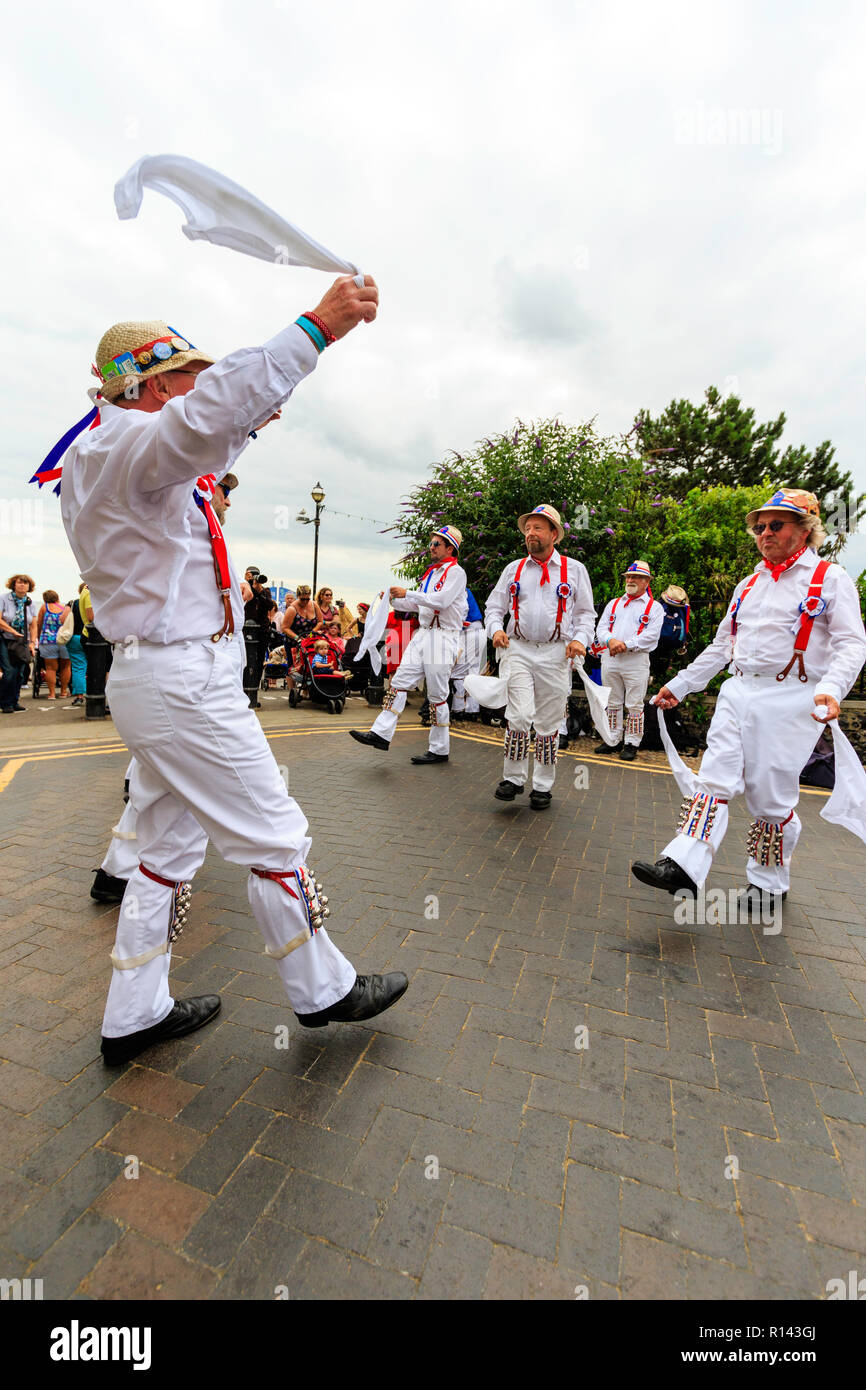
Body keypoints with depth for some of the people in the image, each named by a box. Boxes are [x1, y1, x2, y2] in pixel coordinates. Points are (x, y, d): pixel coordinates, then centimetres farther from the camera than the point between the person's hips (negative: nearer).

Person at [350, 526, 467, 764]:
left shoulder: (455, 572, -5)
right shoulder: (430, 573, 22)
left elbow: (441, 601, -19)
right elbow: (416, 604, 24)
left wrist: (407, 593, -18)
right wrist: (393, 600, 8)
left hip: (443, 636, -8)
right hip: (423, 634, 8)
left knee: (437, 695, -3)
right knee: (399, 681, -1)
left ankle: (439, 750, 7)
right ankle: (381, 733, -1)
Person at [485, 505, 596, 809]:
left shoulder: (574, 569, 11)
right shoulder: (513, 569, 14)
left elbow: (586, 612, 12)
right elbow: (494, 606, 16)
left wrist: (580, 639, -7)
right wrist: (496, 629, -5)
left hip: (555, 653, 0)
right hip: (518, 650, 1)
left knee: (548, 724, 4)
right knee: (519, 716, -14)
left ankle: (543, 786, 17)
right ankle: (513, 778, 4)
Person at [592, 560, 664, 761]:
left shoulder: (654, 607, 5)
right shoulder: (613, 604, 18)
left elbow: (651, 635, -8)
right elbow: (601, 628, 9)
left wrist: (626, 645, -16)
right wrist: (610, 641, -12)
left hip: (636, 660, -4)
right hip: (610, 659, 4)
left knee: (634, 705, -2)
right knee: (612, 703, 10)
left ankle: (631, 744, 7)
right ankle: (613, 740, 20)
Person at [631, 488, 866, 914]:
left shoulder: (831, 579, 3)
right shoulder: (749, 584, 20)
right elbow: (722, 645, 23)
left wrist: (831, 688, -26)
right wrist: (679, 685, 19)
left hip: (790, 699, -5)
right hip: (738, 692, 5)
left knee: (771, 795, 0)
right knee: (714, 778, -8)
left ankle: (769, 883, 20)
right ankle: (683, 866, -15)